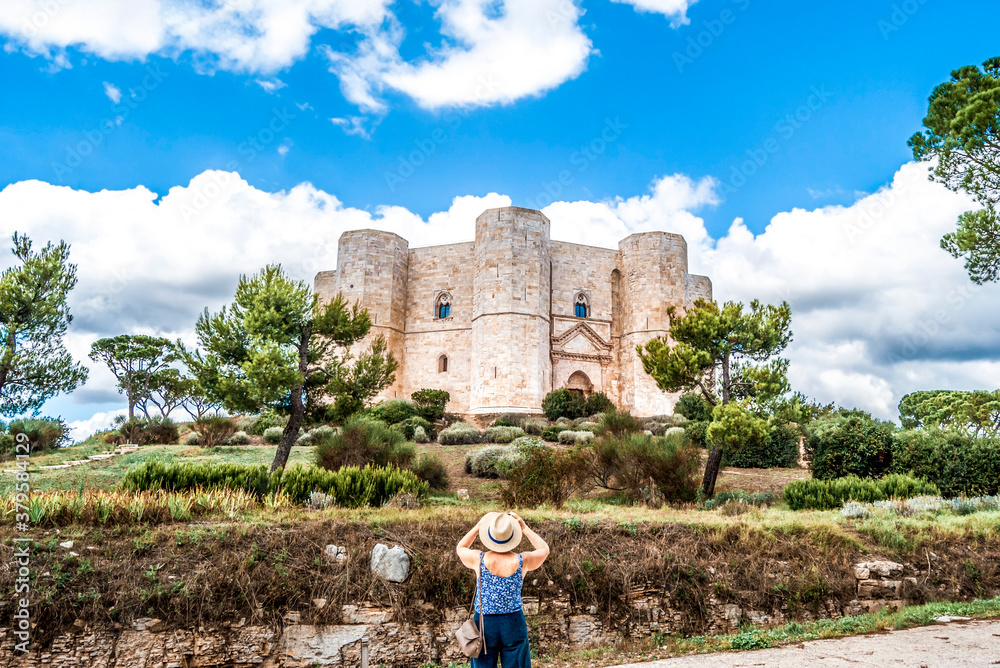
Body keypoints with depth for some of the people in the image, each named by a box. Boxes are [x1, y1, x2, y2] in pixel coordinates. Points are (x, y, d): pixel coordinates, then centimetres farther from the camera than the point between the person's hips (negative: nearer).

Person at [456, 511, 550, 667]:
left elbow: (460, 548, 11)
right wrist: (524, 528, 7)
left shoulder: (480, 559, -12)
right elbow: (544, 549, 10)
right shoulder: (522, 561, -12)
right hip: (514, 624, 0)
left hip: (485, 624, 0)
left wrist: (478, 526, 7)